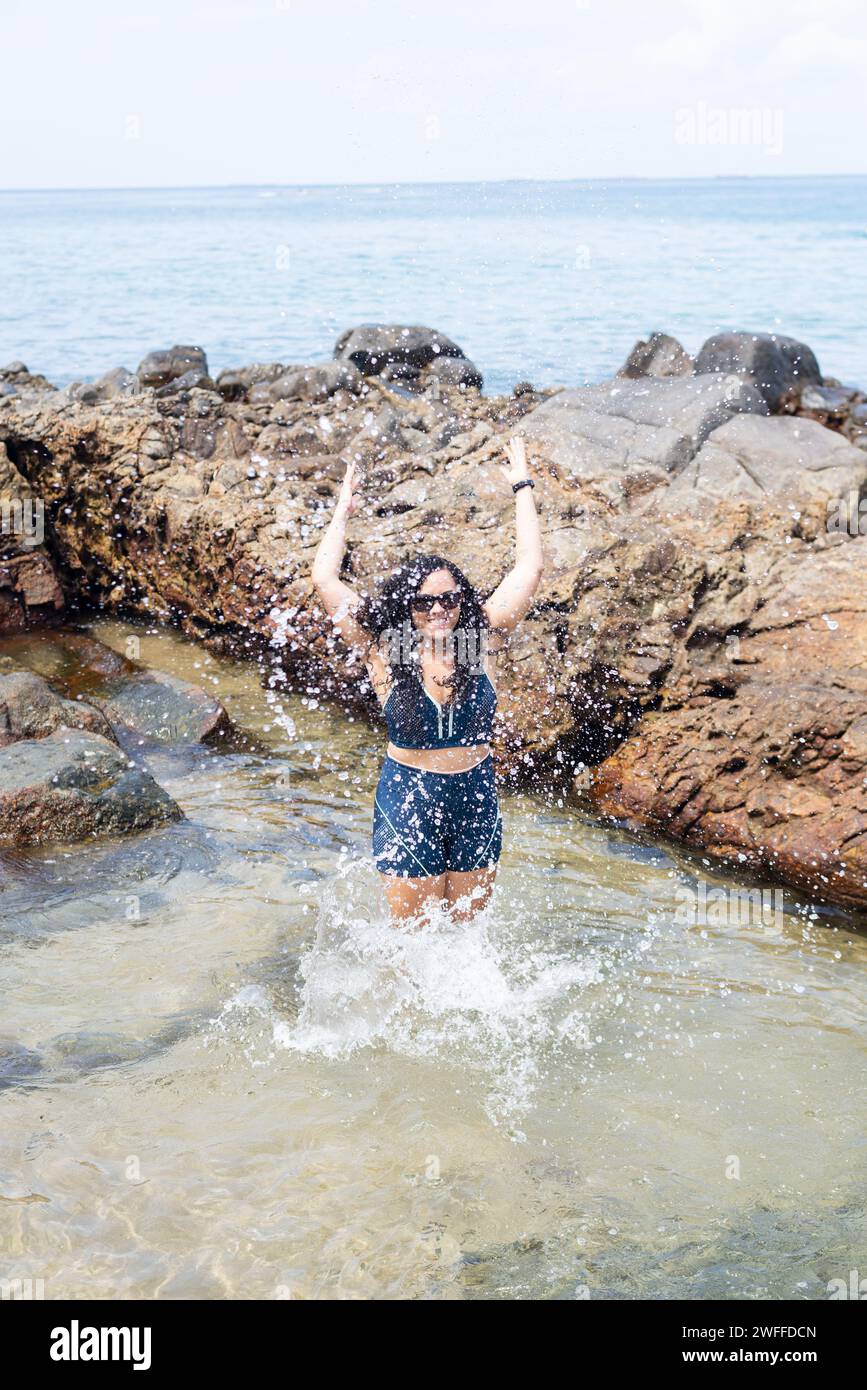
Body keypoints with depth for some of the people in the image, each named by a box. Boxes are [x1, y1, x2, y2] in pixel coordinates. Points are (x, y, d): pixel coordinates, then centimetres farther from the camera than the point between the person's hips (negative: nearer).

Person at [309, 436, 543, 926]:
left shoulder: (481, 640, -5)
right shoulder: (385, 651, -8)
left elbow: (530, 567, -5)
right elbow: (325, 578, -10)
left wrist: (523, 488, 2)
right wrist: (344, 512, 2)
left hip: (477, 801, 2)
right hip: (408, 806, -1)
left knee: (467, 926, 13)